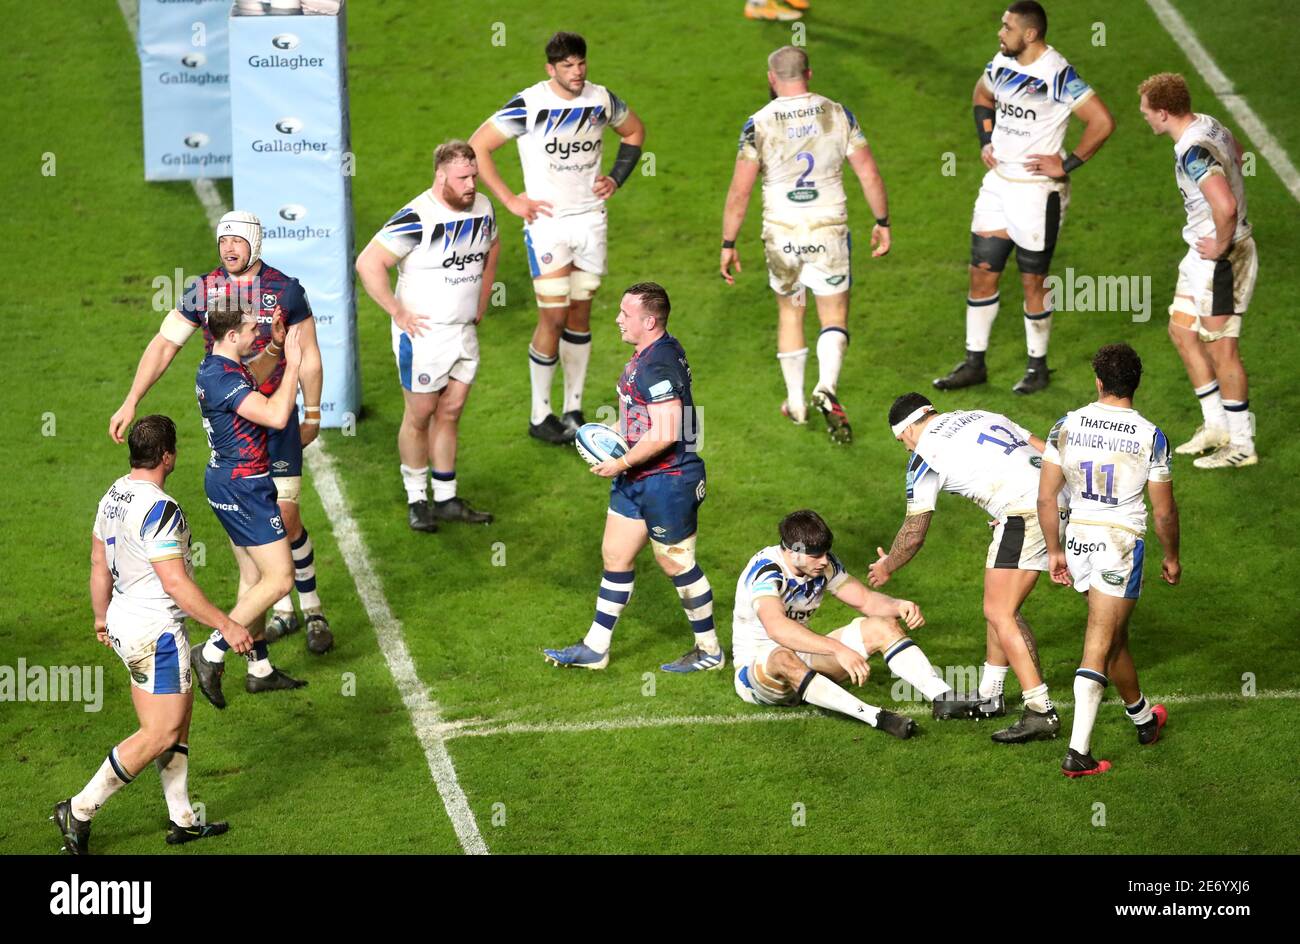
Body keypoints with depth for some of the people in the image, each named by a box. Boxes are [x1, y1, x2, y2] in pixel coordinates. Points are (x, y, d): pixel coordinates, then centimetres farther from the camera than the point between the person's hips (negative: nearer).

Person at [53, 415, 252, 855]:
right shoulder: (159, 509, -23)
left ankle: (182, 819, 21)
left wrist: (102, 617, 30)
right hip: (157, 632, -10)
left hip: (124, 622, 10)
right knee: (160, 735, -4)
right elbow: (176, 584, -24)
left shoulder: (113, 496, 6)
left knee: (178, 716, 17)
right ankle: (80, 810, -2)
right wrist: (226, 625, -19)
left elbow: (99, 563, 16)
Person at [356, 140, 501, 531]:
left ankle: (446, 499, 19)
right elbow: (368, 263, -21)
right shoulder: (416, 218, -21)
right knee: (419, 416, 4)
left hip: (465, 332, 6)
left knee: (450, 414, 12)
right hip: (424, 334, -6)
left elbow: (491, 249, 25)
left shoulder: (483, 208, 2)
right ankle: (417, 500, 15)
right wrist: (399, 312, -17)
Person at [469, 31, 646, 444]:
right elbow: (477, 146, -10)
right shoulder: (529, 105, -14)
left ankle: (573, 410, 16)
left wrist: (615, 178, 8)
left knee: (579, 315, 8)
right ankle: (540, 416, 2)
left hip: (590, 219, 4)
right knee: (553, 317, -8)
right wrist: (510, 200, -12)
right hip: (547, 221, -4)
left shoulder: (601, 100, 1)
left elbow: (635, 130, 21)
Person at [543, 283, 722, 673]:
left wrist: (622, 464, -18)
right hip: (638, 480, 11)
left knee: (676, 564, 3)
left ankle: (709, 651, 18)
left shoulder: (658, 364, -25)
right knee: (615, 554, 14)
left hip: (667, 480, -11)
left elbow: (665, 435, -28)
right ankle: (595, 648, 22)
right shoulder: (649, 353, 8)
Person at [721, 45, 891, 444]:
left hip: (781, 233, 0)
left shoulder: (759, 124, -8)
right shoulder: (837, 115, -3)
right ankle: (827, 388, -18)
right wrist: (882, 222, 12)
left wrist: (728, 245, 2)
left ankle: (796, 403, 27)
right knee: (834, 318, 8)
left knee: (789, 312, 20)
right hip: (829, 231, 0)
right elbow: (869, 175, -1)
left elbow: (739, 192, -7)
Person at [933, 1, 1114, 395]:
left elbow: (1102, 122, -24)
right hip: (998, 184, 7)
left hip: (1037, 191, -7)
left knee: (1033, 281, 4)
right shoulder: (1002, 63, 3)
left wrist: (1067, 164, -19)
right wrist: (985, 139, 13)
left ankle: (1038, 367, 20)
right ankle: (974, 364, 20)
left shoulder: (1056, 75, -21)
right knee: (982, 272, 9)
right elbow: (982, 95, 26)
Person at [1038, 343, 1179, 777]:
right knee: (1099, 647, -1)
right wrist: (1171, 558, 11)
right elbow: (1164, 511, -5)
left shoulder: (1067, 426, -3)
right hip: (1122, 545, -4)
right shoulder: (1150, 437, -10)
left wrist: (1054, 551, 7)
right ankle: (1077, 751, 2)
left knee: (1113, 634, 24)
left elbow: (1046, 497, -3)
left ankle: (1142, 716, 42)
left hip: (1078, 541, 4)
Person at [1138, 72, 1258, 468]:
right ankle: (1217, 427, 28)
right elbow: (1236, 152, 26)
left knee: (1220, 347, 1)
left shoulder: (1194, 152, -28)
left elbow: (1226, 206, -41)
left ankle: (1241, 446, 12)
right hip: (1203, 253, 10)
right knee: (1182, 330, 19)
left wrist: (1220, 246, -22)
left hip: (1220, 257, -10)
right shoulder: (1207, 124, 3)